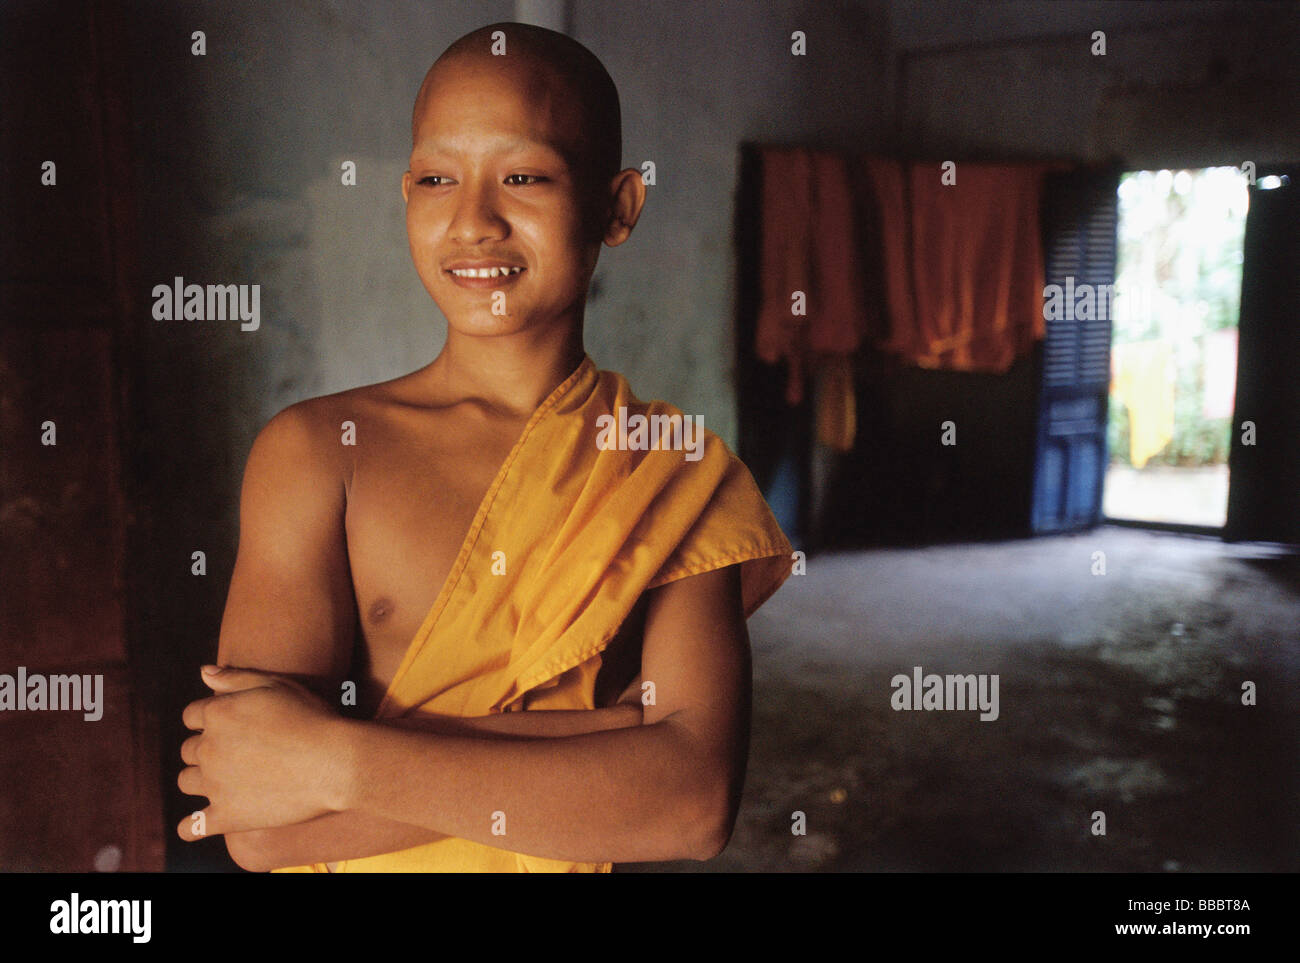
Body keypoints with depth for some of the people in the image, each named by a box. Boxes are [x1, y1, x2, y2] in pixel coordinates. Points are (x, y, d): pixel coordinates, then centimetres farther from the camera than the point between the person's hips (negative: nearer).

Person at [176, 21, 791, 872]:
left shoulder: (679, 467, -8)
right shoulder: (316, 451, -10)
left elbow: (698, 803, -19)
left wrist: (336, 761, -21)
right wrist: (623, 733, -22)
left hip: (577, 868, 1)